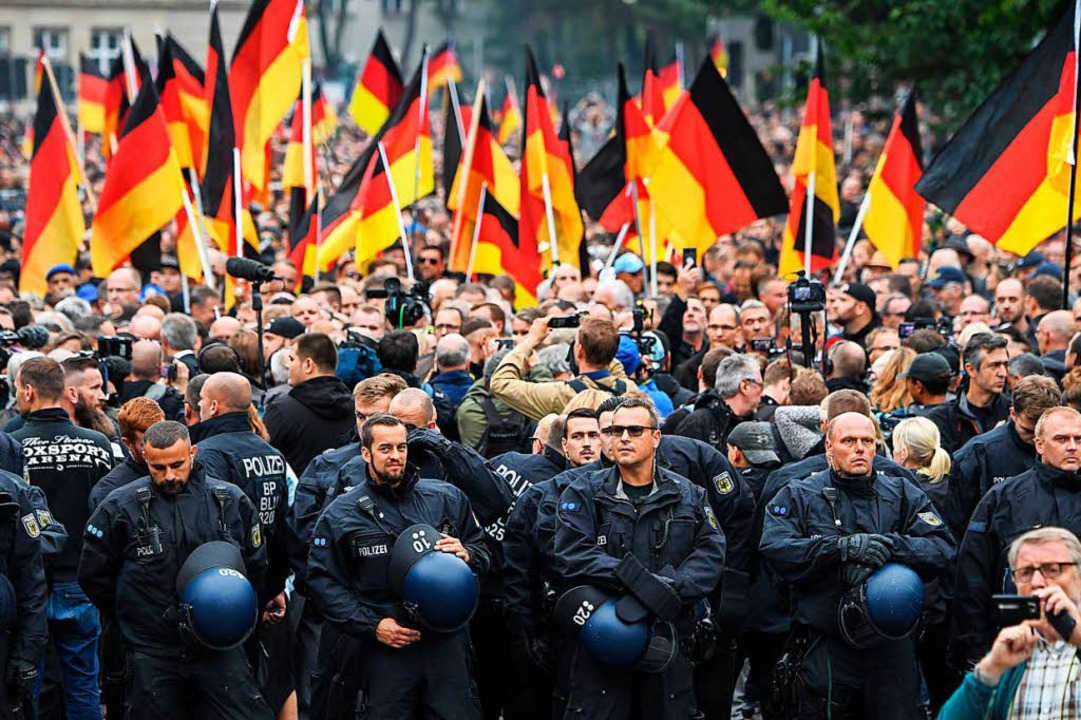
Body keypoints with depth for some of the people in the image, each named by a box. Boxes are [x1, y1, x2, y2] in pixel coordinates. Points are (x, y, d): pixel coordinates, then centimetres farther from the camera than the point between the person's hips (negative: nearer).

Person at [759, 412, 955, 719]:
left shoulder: (904, 495, 10)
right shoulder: (798, 496, 6)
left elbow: (942, 549, -2)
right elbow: (775, 549, -12)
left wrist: (890, 546, -19)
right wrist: (843, 547, -22)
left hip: (892, 646, 1)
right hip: (827, 645, -1)